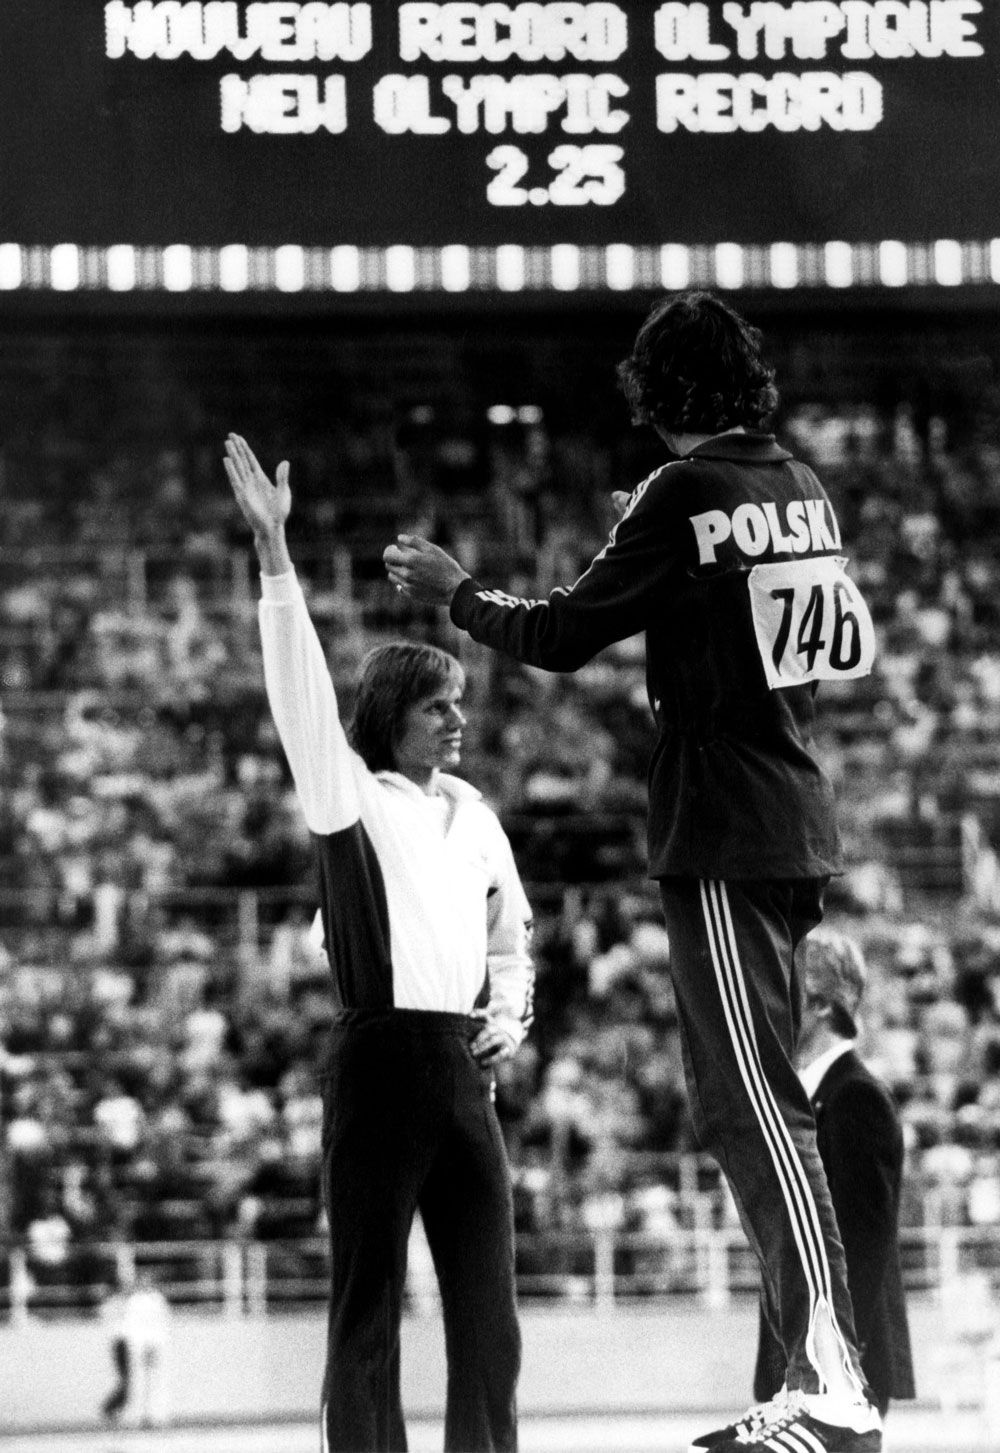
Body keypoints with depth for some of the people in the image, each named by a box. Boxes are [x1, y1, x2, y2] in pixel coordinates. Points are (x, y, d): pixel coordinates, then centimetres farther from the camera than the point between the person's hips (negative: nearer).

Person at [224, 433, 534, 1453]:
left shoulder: (472, 813, 16)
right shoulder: (350, 794, -1)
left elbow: (510, 936, 27)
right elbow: (301, 684, -14)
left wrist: (510, 1010, 7)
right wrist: (273, 548, -22)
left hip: (464, 1065, 6)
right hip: (379, 1057, -5)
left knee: (487, 1303, 5)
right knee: (368, 1301, -2)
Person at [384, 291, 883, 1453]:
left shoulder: (681, 497, -12)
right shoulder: (800, 490, 10)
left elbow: (563, 637, -9)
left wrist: (455, 593, 9)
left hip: (724, 833, -8)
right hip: (796, 821, 8)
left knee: (756, 1106, -12)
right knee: (744, 1101, 15)